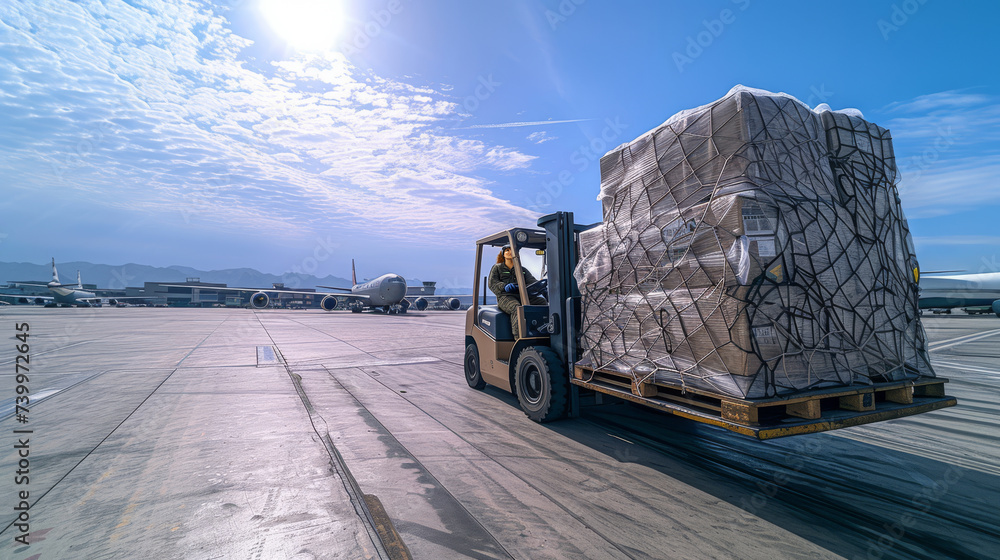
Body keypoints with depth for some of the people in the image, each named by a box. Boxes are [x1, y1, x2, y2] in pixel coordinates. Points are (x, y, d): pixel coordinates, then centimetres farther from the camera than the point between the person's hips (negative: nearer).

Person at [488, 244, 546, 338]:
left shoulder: (523, 270, 28)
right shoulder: (497, 268, 19)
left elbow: (532, 281, 13)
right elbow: (492, 283, 5)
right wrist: (504, 286, -17)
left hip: (523, 296, 4)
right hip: (505, 297, -4)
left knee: (541, 301, -23)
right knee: (516, 308, -38)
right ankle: (519, 337, -49)